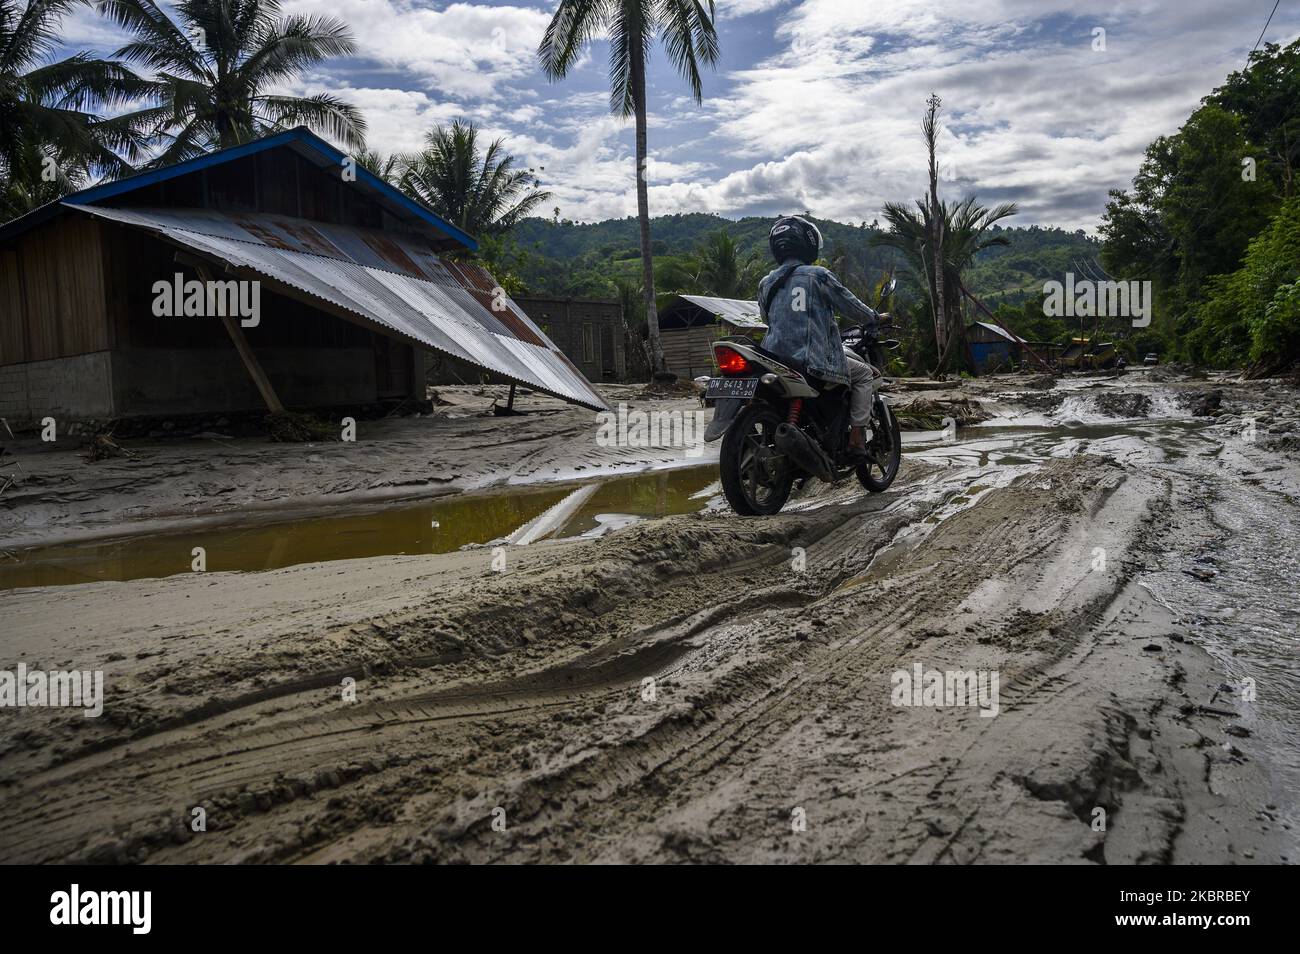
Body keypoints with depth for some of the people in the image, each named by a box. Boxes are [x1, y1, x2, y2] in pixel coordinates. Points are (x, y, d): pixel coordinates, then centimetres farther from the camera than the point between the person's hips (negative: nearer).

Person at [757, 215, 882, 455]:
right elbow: (850, 305, 3)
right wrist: (873, 319, 23)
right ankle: (857, 437, 4)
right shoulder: (818, 276, -4)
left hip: (775, 359, 6)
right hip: (815, 361, -6)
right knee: (865, 373, 14)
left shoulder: (765, 283, 11)